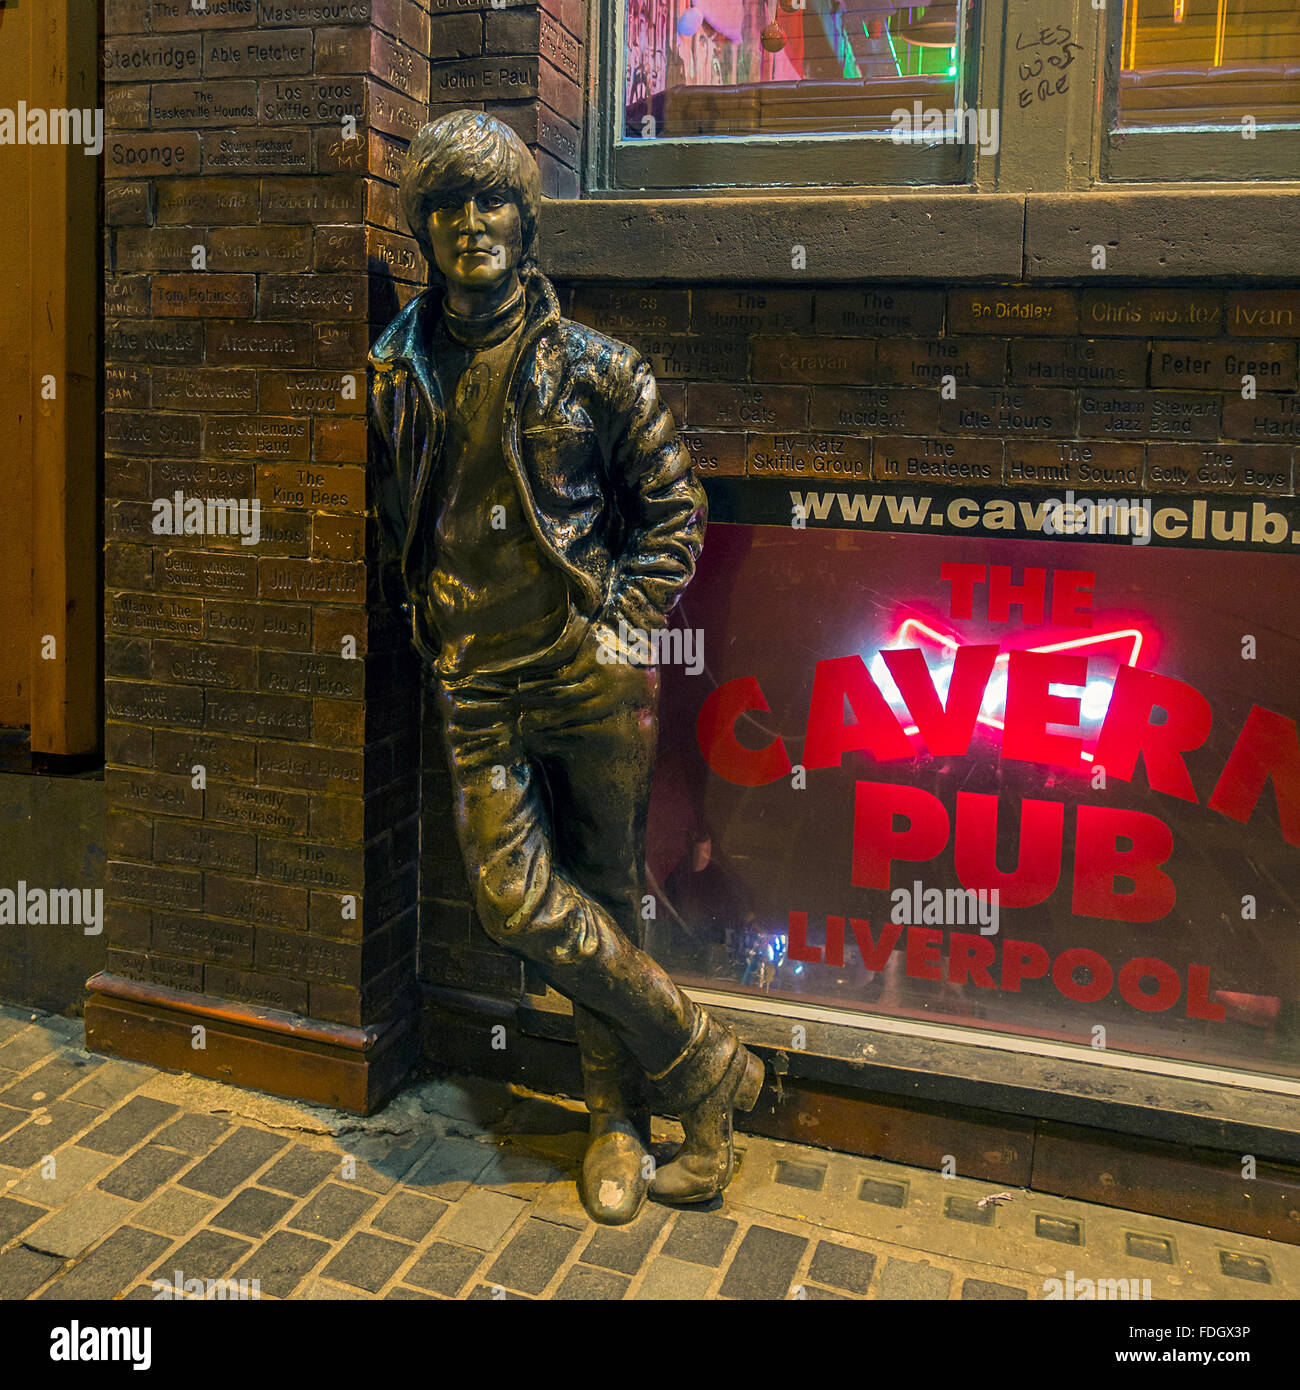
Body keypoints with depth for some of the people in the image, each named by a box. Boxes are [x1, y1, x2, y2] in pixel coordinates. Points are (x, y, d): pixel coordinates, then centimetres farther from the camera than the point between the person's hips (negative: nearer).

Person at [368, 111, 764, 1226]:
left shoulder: (593, 366, 2)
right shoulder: (395, 379, 9)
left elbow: (675, 506, 5)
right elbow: (388, 530, 19)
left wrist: (624, 623, -4)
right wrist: (430, 627, 9)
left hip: (594, 675, -2)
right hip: (481, 685, 2)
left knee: (607, 901, 7)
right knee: (517, 900, -8)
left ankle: (618, 1118, 26)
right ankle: (705, 1061, 12)